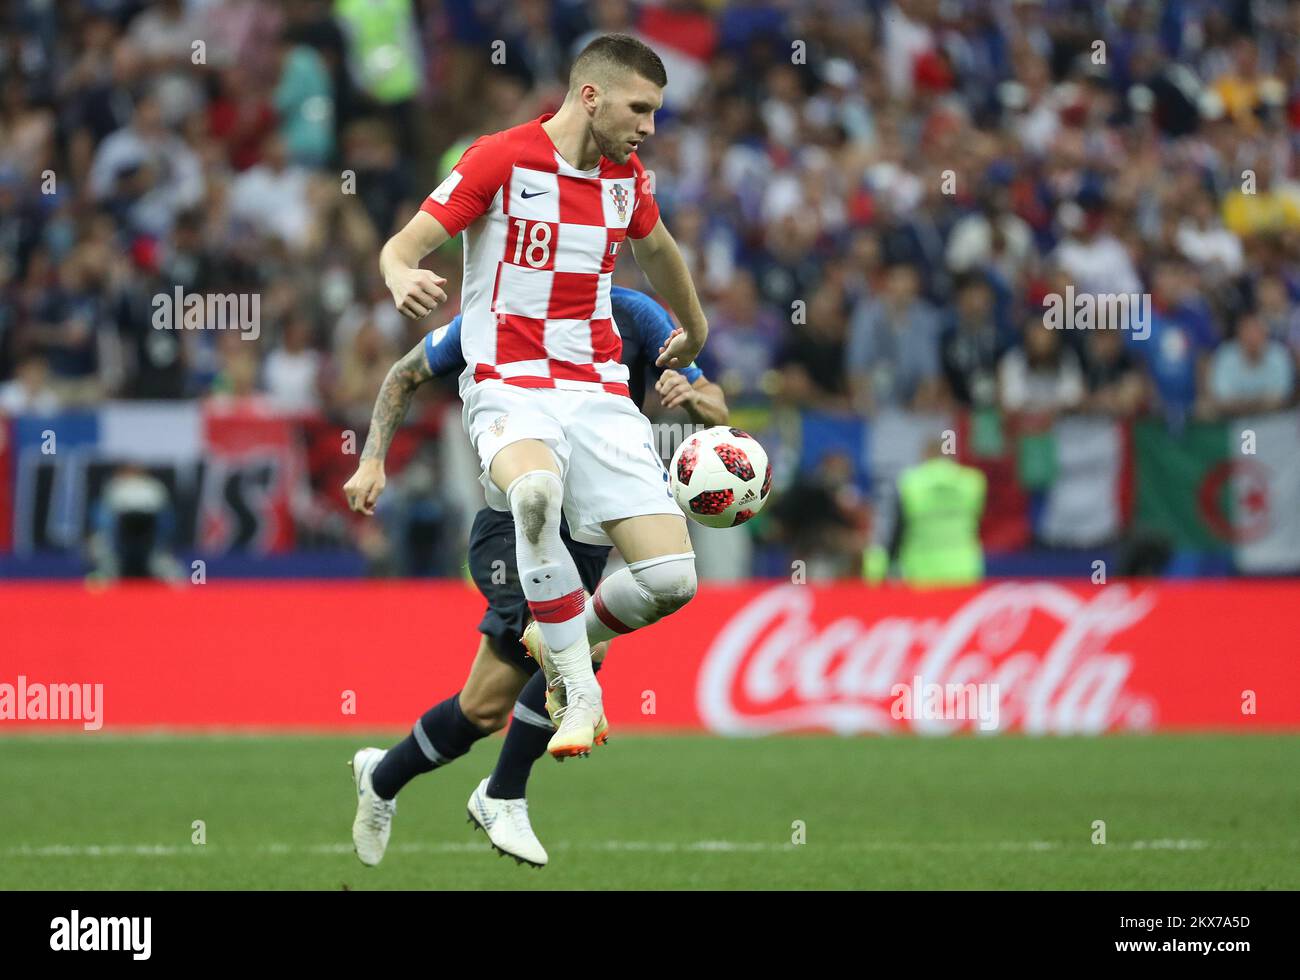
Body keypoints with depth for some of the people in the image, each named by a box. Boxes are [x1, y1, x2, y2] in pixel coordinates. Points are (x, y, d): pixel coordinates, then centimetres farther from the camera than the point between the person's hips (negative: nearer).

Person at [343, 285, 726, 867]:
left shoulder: (636, 317, -3)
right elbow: (406, 375, 11)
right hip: (515, 519, -3)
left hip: (589, 535, 3)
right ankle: (504, 797, -3)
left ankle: (381, 778, 22)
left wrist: (691, 397, -22)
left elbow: (717, 415, 1)